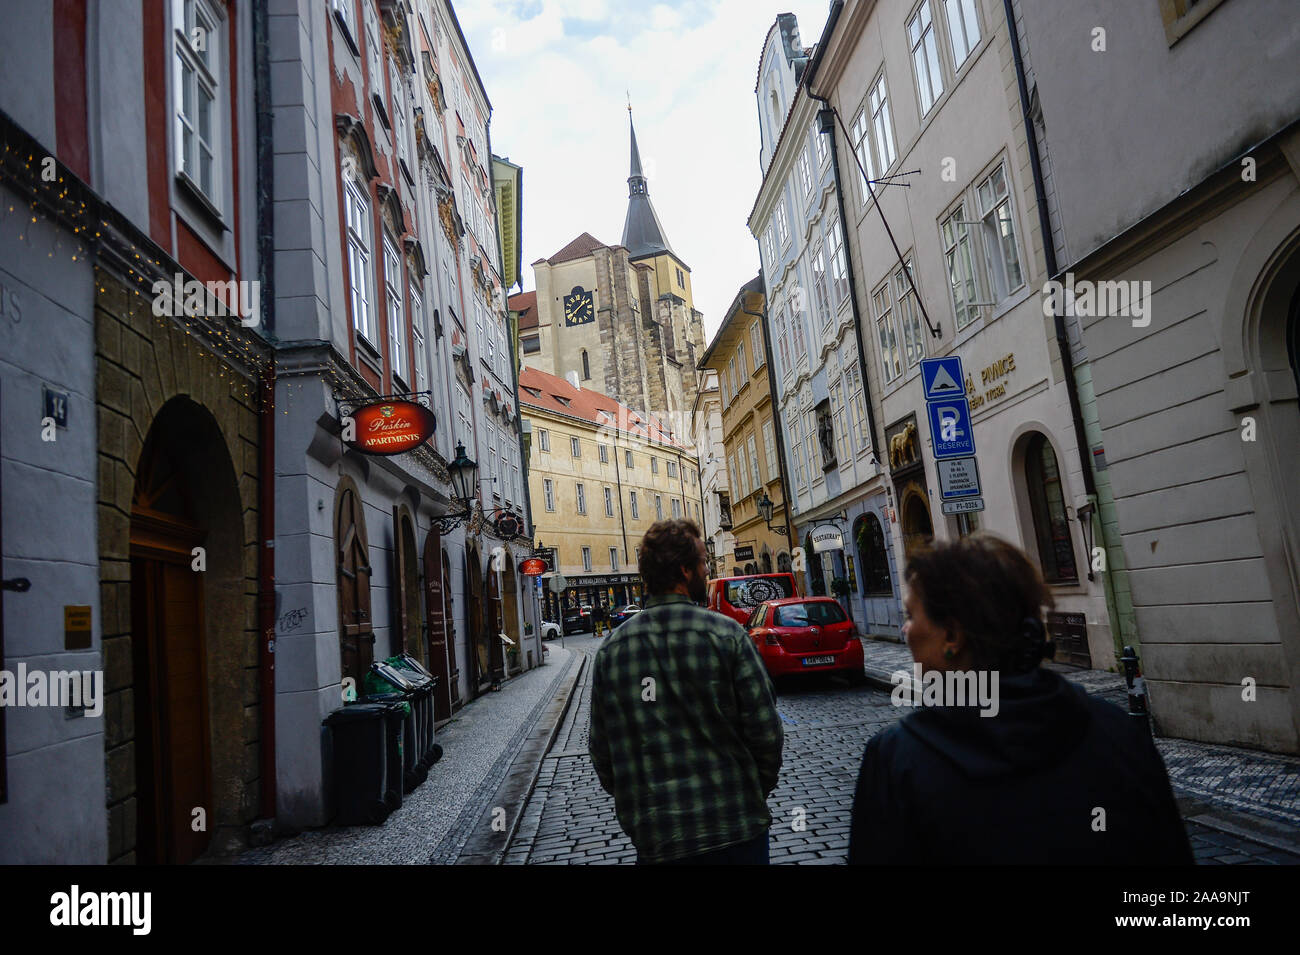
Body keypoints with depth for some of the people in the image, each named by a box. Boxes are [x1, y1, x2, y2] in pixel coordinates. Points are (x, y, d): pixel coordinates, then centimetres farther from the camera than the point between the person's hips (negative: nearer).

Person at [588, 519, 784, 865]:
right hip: (736, 828, -2)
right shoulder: (726, 634, -11)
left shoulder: (610, 649, -2)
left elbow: (602, 749, 3)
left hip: (654, 839, 2)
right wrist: (759, 789, 7)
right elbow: (765, 730, -10)